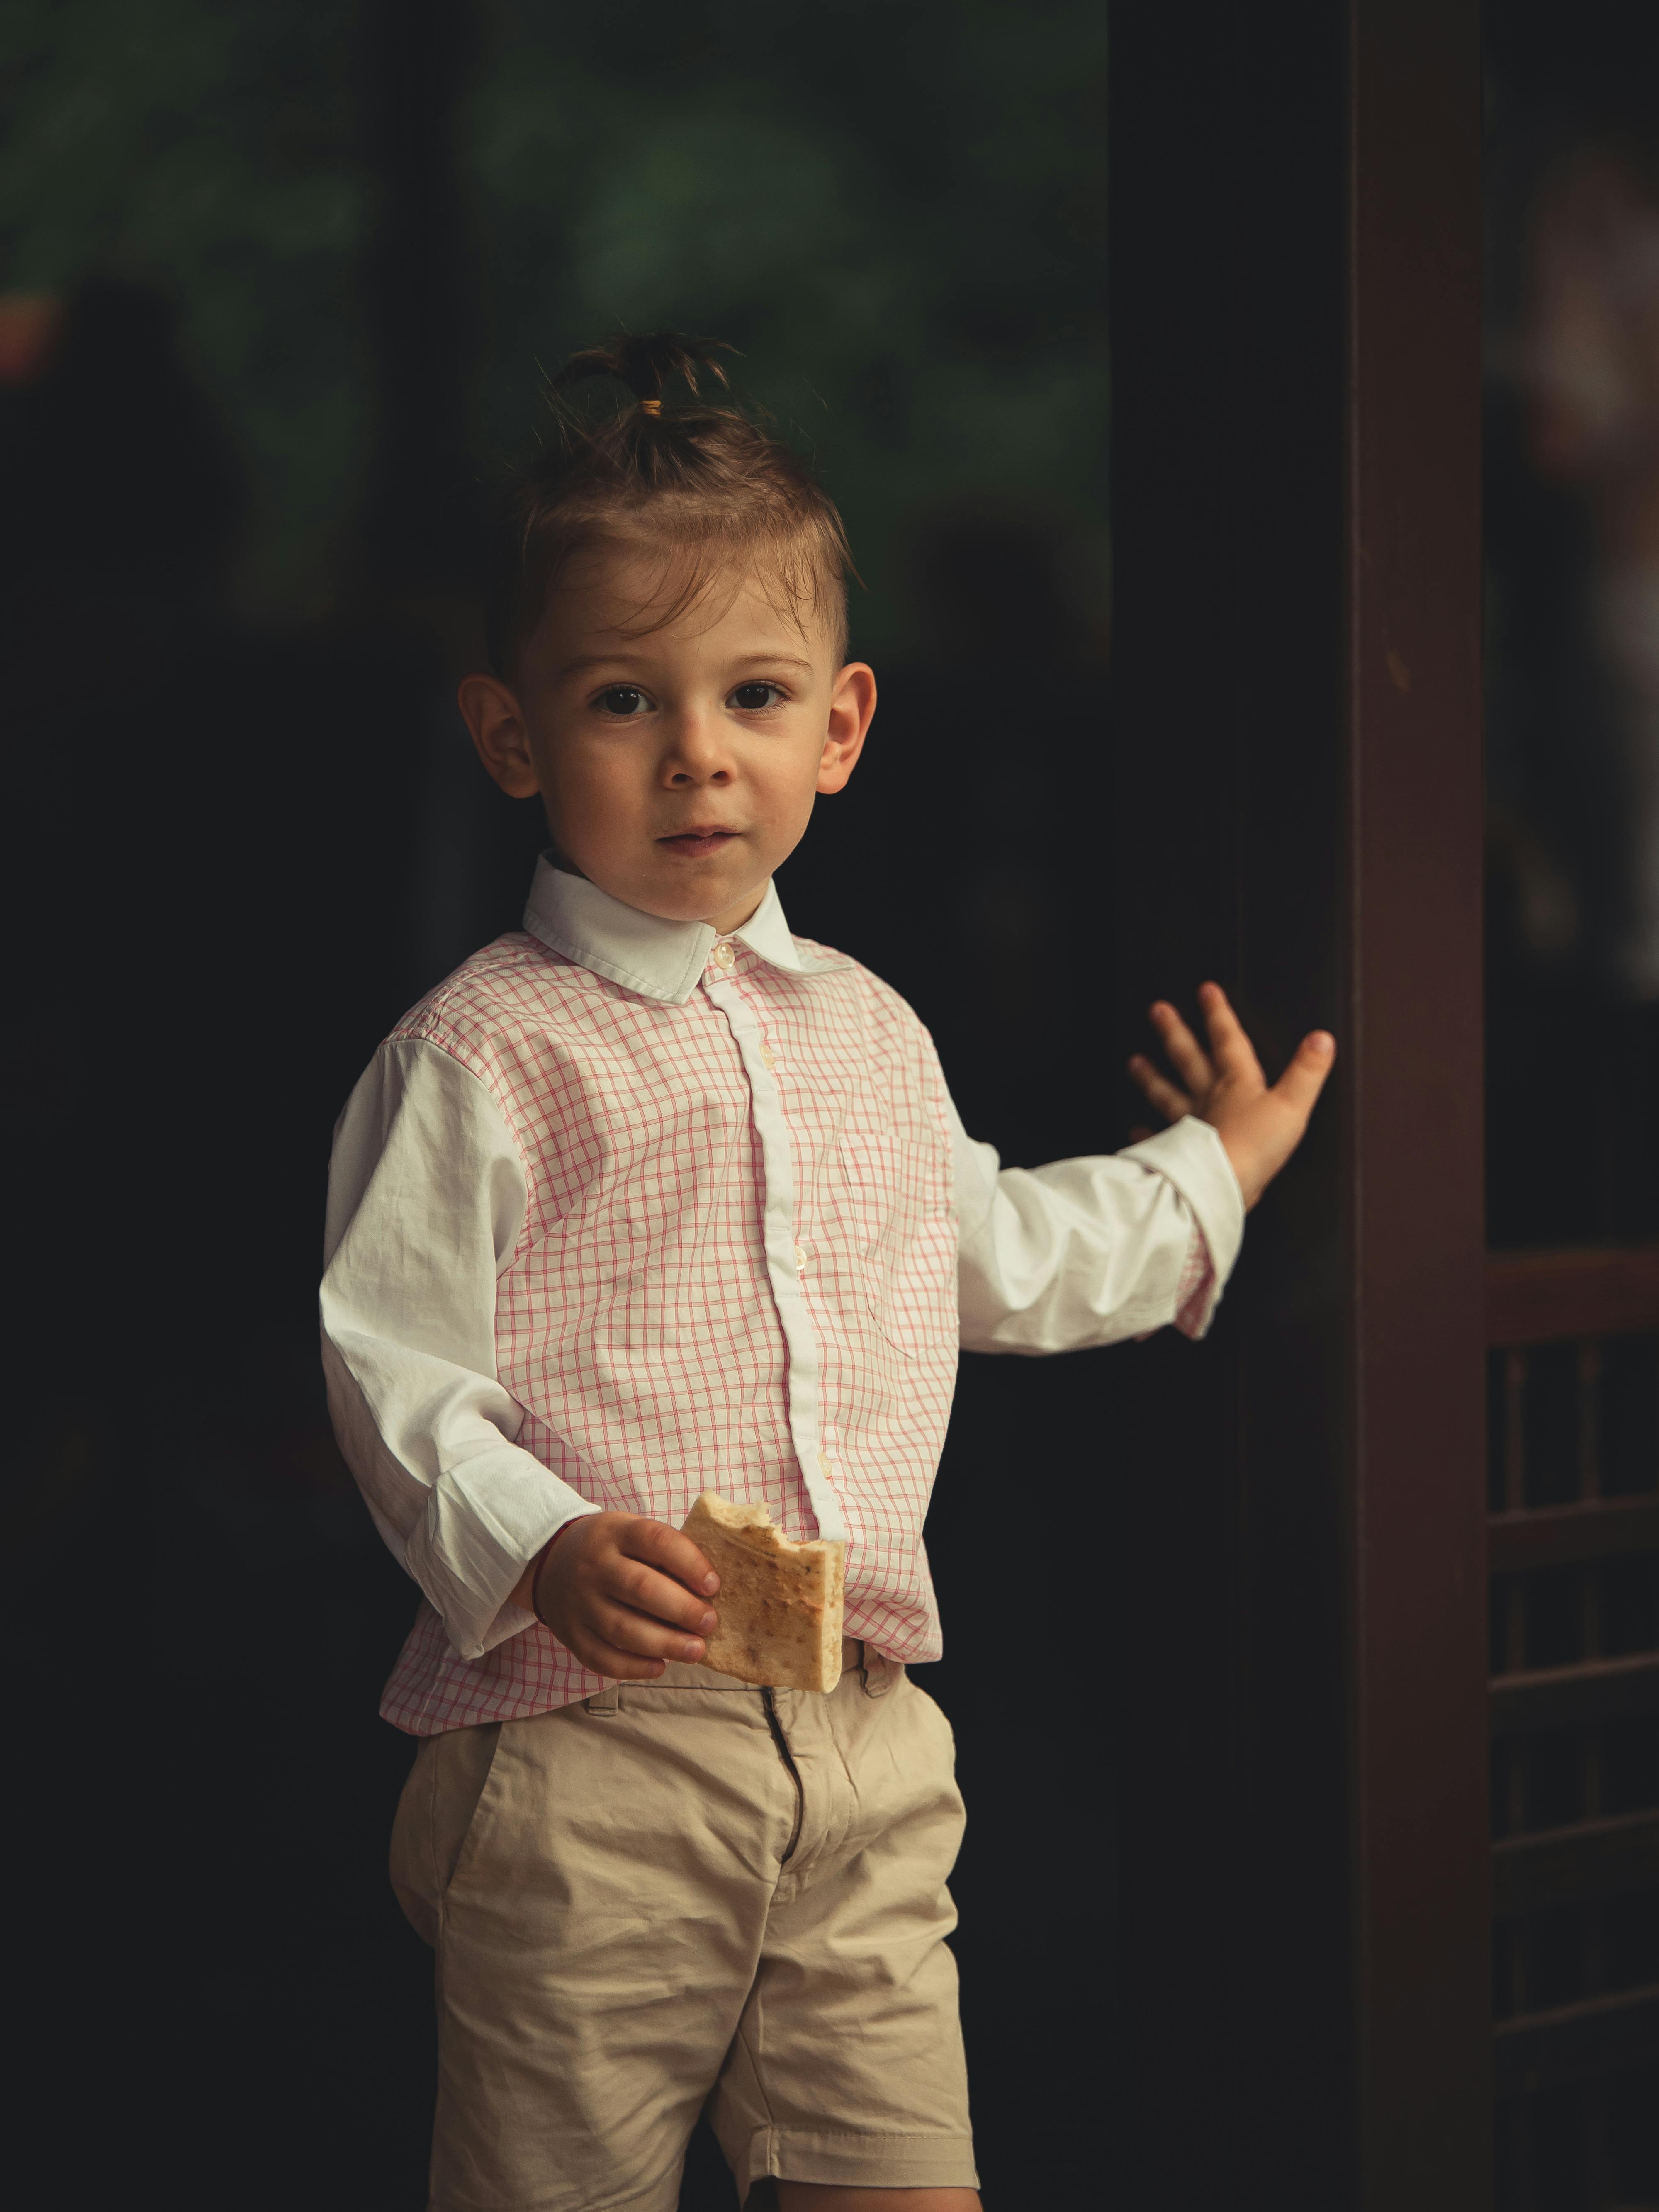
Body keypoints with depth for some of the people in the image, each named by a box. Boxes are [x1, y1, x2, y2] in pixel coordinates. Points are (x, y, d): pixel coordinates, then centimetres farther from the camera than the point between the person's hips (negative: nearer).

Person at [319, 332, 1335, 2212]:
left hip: (862, 1753, 5)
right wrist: (541, 1553, -23)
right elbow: (393, 1371, -9)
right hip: (588, 1734, -5)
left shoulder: (868, 1031, 15)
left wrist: (1211, 1174, 40)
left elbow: (994, 1260, 31)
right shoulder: (483, 1054, -6)